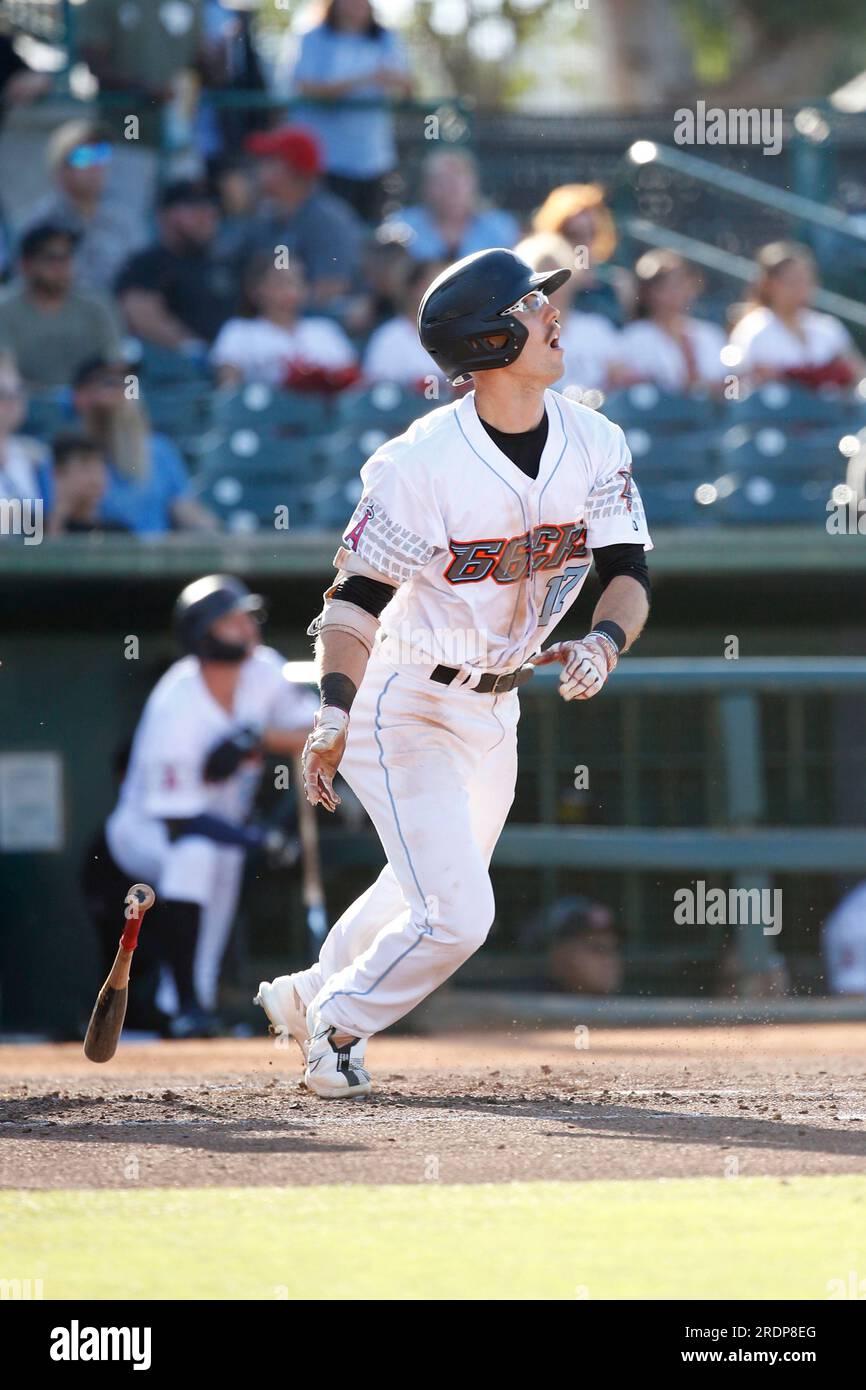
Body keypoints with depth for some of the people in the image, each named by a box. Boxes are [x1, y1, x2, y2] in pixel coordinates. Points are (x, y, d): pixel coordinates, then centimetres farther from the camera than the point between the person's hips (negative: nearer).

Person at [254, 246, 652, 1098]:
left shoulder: (593, 444, -6)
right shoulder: (422, 463, -24)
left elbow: (628, 572, -6)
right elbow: (357, 594, -23)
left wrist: (603, 642, -29)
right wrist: (334, 715, -38)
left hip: (496, 708, 7)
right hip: (404, 706, -7)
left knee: (433, 895, 22)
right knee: (456, 913, -14)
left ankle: (308, 996, 46)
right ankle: (338, 1025, 11)